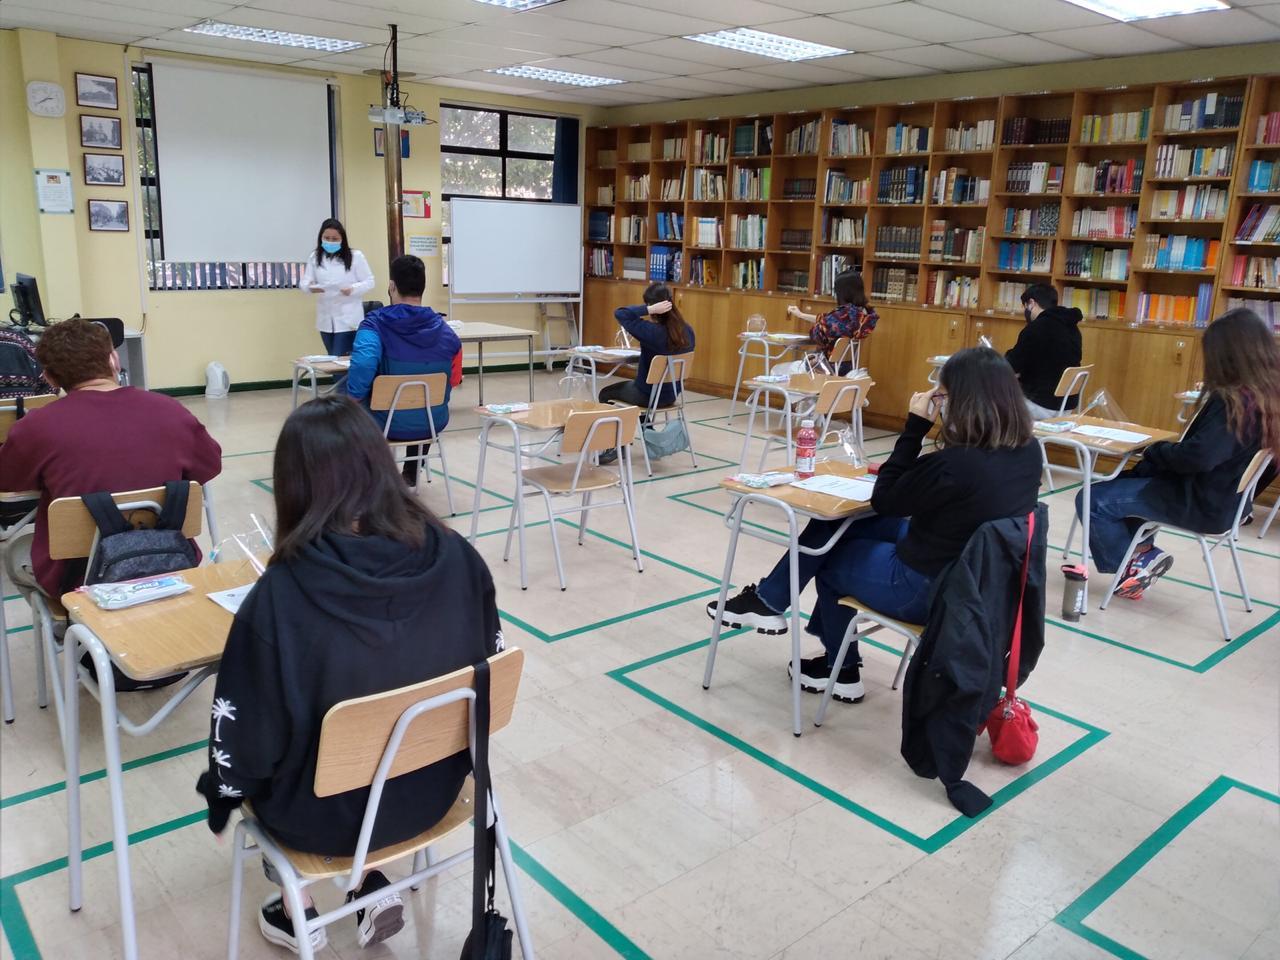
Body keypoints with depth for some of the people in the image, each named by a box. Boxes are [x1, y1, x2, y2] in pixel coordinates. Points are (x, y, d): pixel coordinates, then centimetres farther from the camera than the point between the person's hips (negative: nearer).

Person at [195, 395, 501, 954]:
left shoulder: (283, 593, -28)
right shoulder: (455, 557, -18)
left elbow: (242, 735, -16)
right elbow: (487, 666, -2)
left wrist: (221, 798, 5)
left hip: (326, 814, -3)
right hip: (434, 788, 3)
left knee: (244, 773, 29)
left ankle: (300, 912, 35)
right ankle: (373, 891, 27)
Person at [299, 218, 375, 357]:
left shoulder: (355, 256, -4)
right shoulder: (314, 257, 5)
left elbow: (369, 282, -3)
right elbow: (303, 282, 1)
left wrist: (353, 289, -24)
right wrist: (310, 287, -24)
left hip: (348, 319, -4)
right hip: (326, 319, 4)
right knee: (332, 358, 13)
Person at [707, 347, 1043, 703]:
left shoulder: (953, 464, -31)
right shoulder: (1028, 450, -6)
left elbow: (884, 499, -15)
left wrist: (915, 425, -13)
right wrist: (941, 422, 0)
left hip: (929, 589, -8)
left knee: (828, 558, 15)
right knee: (837, 525, 15)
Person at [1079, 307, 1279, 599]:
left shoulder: (1234, 401, -26)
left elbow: (1199, 457, -32)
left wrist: (1154, 451, -15)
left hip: (1203, 504, -10)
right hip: (1227, 497, 10)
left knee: (1092, 501, -10)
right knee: (1129, 479, 29)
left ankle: (1134, 566, 11)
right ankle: (1144, 552, 18)